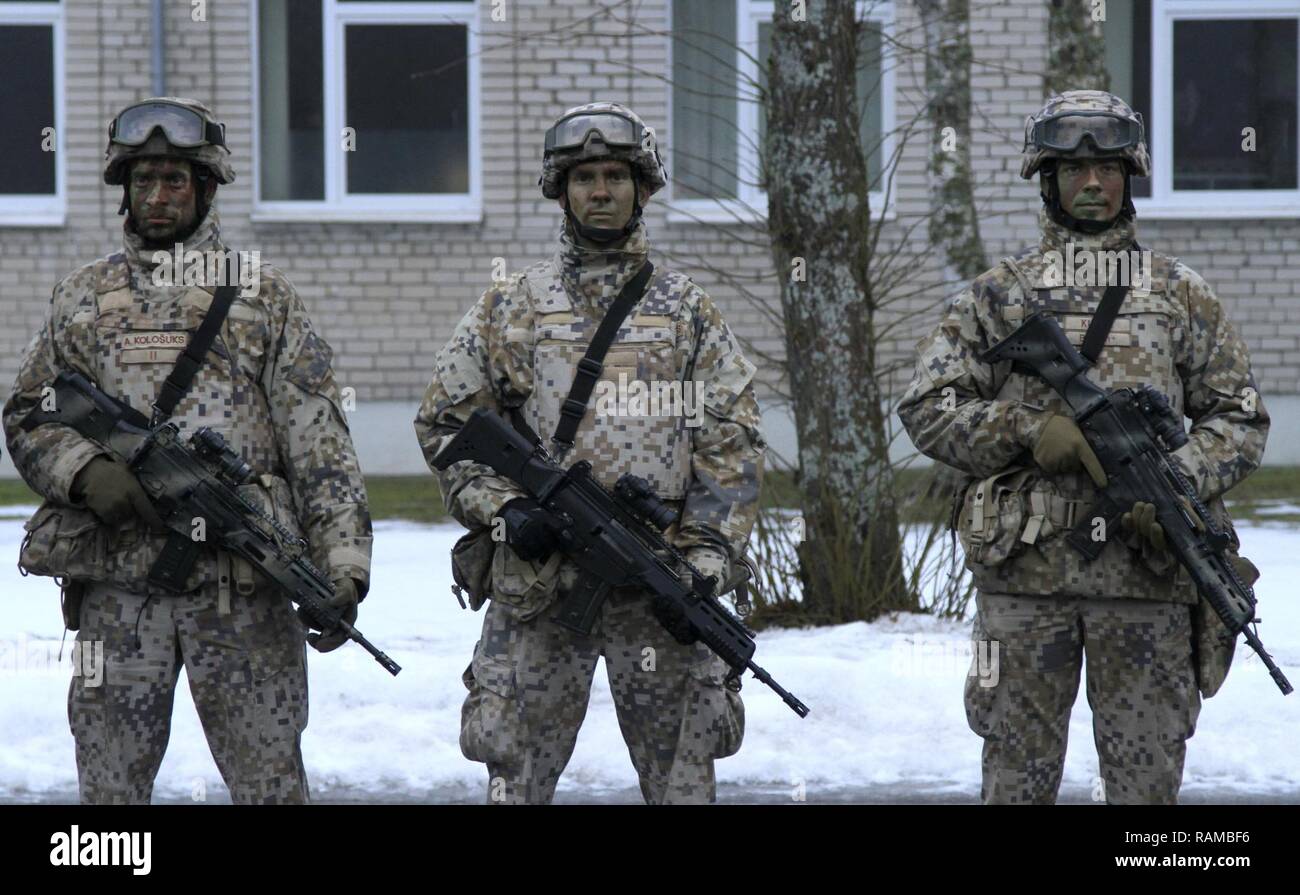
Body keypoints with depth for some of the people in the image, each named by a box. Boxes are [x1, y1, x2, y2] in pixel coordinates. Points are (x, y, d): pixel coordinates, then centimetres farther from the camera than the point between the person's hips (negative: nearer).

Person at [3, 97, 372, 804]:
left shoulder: (263, 295, 8)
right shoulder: (81, 298, 13)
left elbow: (318, 443, 3)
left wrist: (342, 566, -7)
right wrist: (87, 473, -9)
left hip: (243, 586, -2)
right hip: (115, 588, 2)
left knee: (270, 780, 0)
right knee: (110, 781, 6)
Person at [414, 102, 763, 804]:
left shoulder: (688, 311, 10)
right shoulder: (509, 310, 9)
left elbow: (731, 446, 6)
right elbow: (443, 422, 9)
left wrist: (703, 563, -6)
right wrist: (501, 506, -7)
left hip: (660, 588, 0)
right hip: (535, 584, 0)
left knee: (682, 775, 3)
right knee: (516, 775, 2)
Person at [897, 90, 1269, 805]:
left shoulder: (1180, 292, 11)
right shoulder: (998, 294, 9)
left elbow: (1240, 418, 9)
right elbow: (925, 409, 3)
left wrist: (1180, 479, -10)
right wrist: (1027, 430, -12)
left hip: (1147, 565, 0)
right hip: (1025, 566, 0)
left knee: (1147, 774, 3)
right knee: (1018, 774, 5)